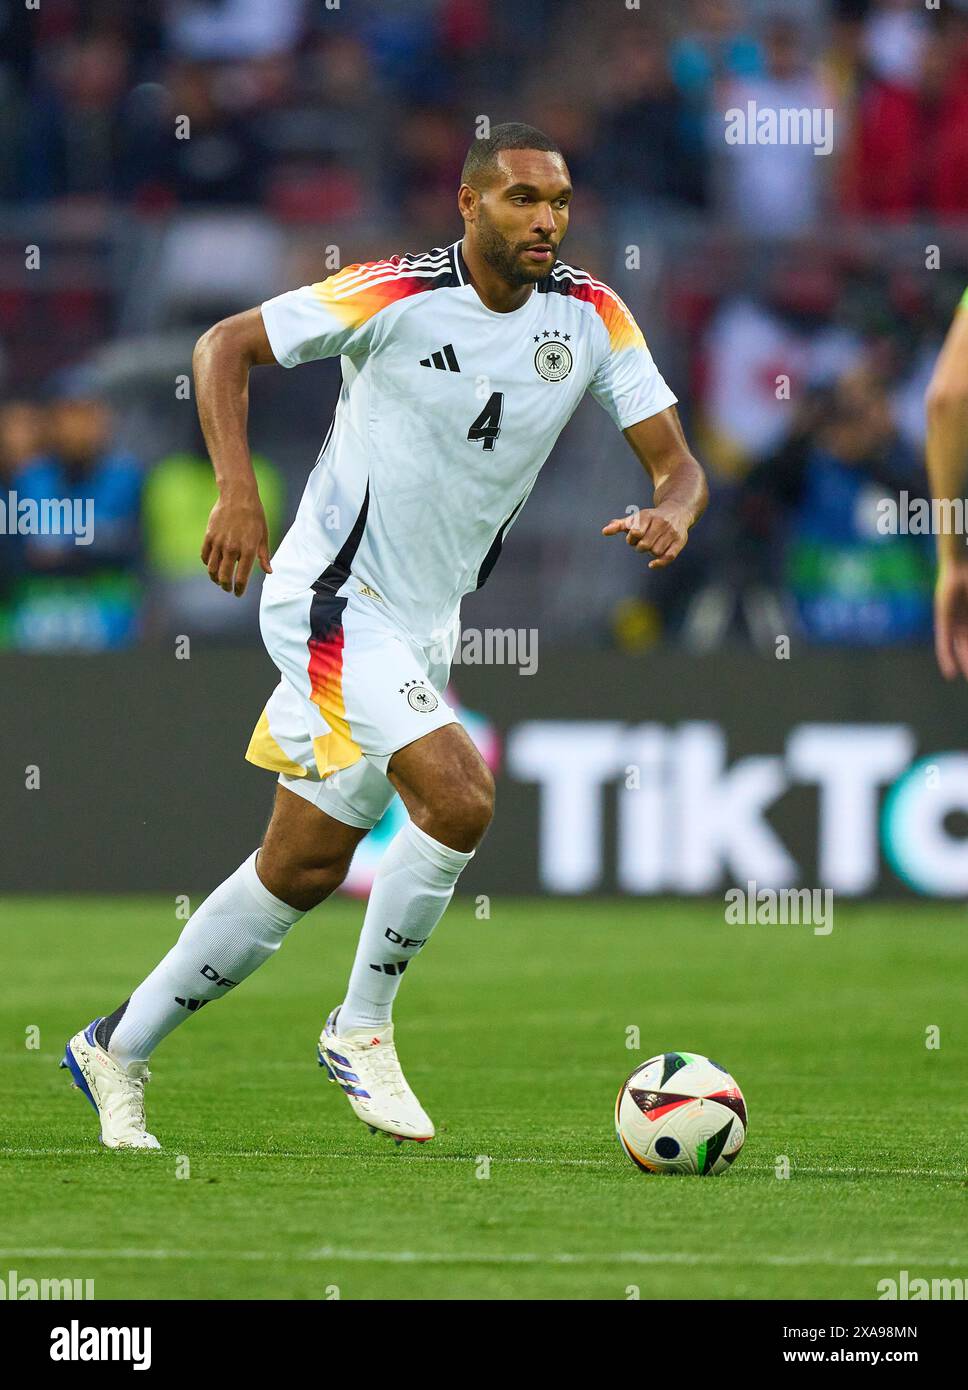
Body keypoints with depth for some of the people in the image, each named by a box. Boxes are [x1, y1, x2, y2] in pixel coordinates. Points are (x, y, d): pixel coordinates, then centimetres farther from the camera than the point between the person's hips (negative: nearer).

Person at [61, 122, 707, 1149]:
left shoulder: (590, 315, -2)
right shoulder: (398, 296, -16)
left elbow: (676, 462, -1)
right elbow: (227, 345, -7)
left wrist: (669, 514, -26)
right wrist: (237, 491, -21)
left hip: (424, 631, 7)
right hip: (333, 601, -7)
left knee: (303, 870, 12)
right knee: (459, 798, -24)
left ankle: (118, 1048, 27)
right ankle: (361, 1032, -5)